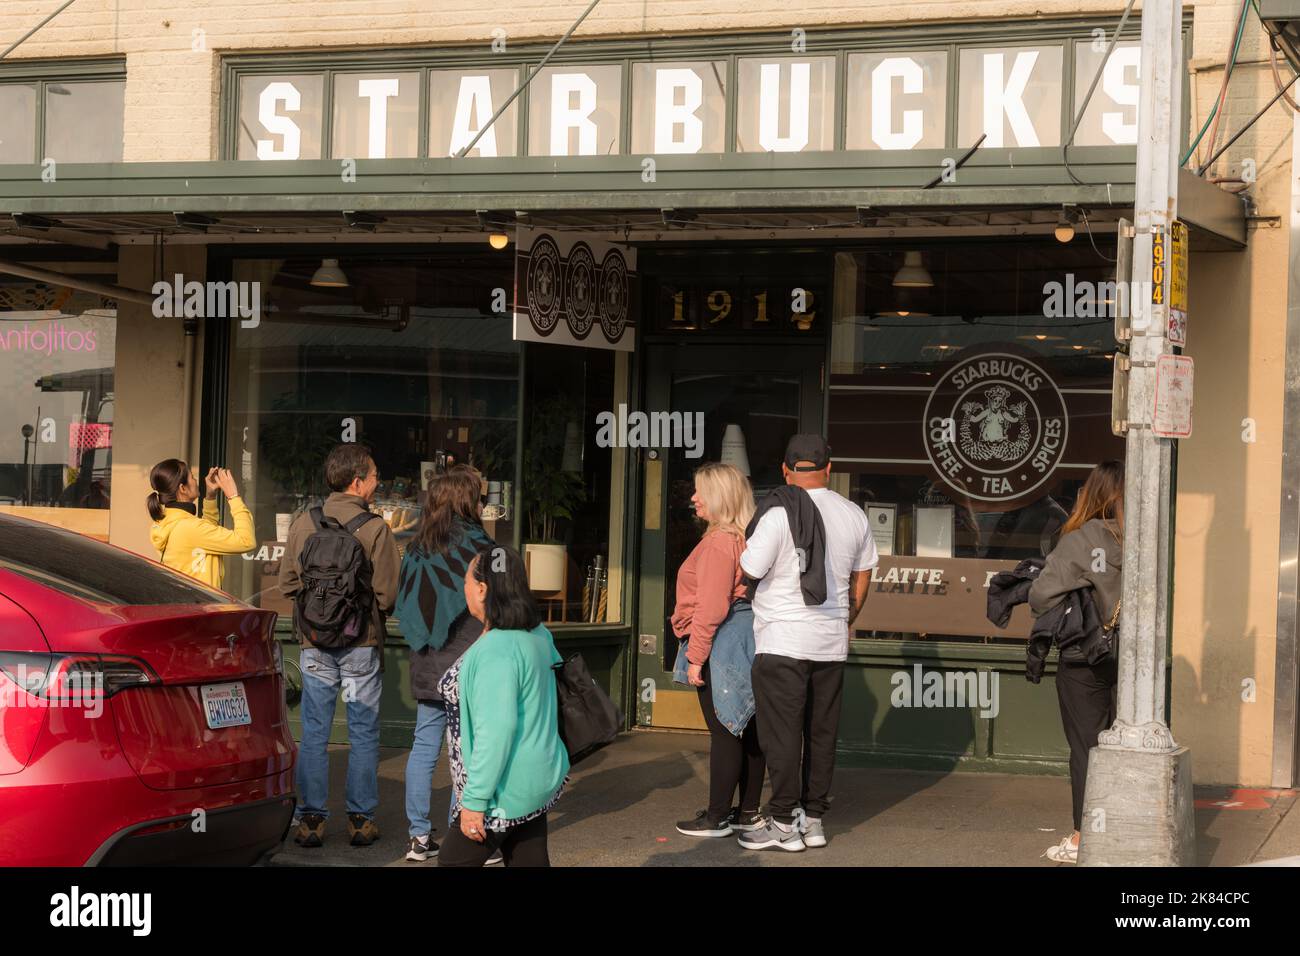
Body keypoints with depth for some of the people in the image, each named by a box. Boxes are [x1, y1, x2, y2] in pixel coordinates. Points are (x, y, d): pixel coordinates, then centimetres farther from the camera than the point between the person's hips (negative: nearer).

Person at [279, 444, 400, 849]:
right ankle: (361, 819, 11)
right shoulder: (375, 528, -11)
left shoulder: (303, 523, -2)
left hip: (314, 644, 3)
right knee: (364, 733, 7)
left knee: (314, 733, 7)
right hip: (361, 646, -2)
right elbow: (387, 595, -10)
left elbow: (288, 583, 3)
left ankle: (311, 818, 8)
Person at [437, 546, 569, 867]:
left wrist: (475, 800, -23)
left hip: (506, 792, -9)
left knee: (454, 861, 4)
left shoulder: (497, 650, -23)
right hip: (538, 780, 9)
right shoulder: (535, 635, 5)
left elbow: (496, 731, -26)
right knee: (530, 861, 11)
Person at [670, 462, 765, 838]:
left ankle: (718, 817, 2)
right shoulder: (743, 538, 13)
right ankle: (748, 812, 18)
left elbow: (711, 607, -19)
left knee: (724, 730, -4)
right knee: (748, 729, 11)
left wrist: (695, 657, -16)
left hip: (722, 639, -10)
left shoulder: (719, 542, -16)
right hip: (745, 637, 10)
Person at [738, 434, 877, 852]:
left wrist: (743, 546, 9)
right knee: (822, 733, 12)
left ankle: (785, 823, 1)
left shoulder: (779, 513, -13)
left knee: (782, 734, -1)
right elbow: (862, 577, 16)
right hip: (832, 644, 6)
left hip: (783, 641, -6)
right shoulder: (854, 515, 7)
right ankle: (814, 818, 16)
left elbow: (750, 571, -12)